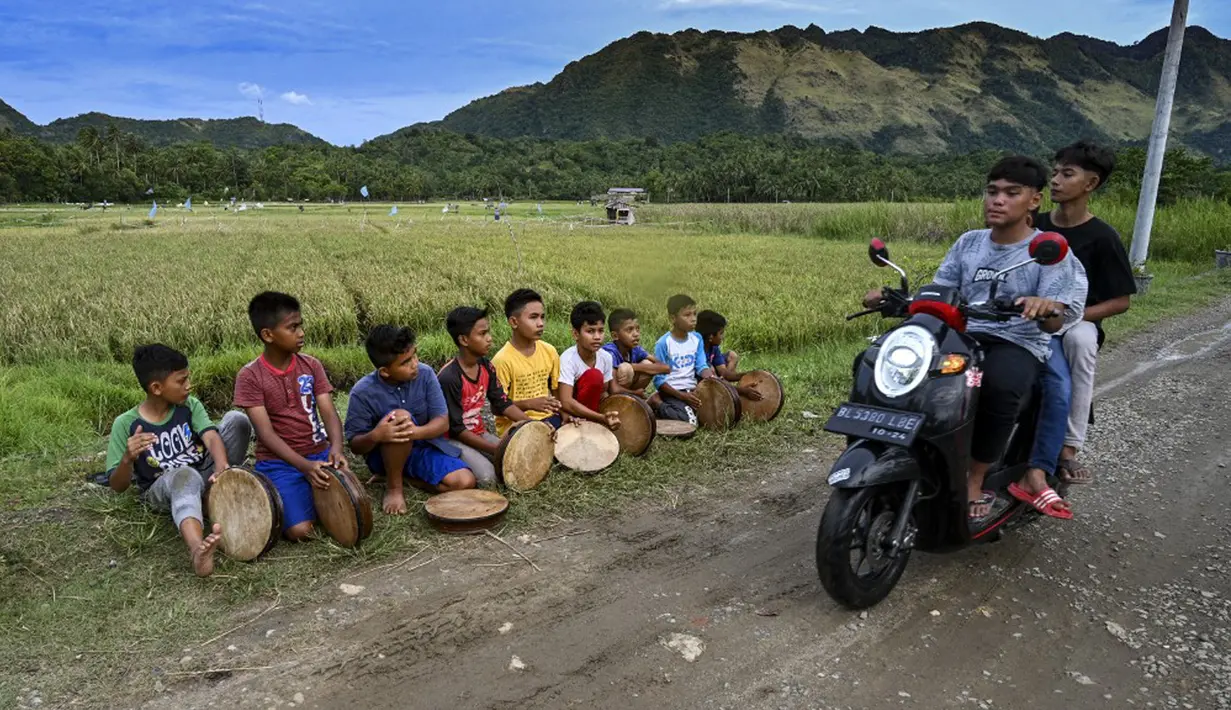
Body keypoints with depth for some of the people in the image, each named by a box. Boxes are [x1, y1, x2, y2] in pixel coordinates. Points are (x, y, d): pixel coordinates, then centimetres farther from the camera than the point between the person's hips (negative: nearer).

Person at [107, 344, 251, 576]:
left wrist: (222, 468, -41)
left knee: (237, 419, -19)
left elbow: (211, 437, -19)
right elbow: (117, 486, -7)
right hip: (162, 490, -3)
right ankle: (197, 550, -71)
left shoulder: (190, 405, -1)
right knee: (185, 474, -42)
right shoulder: (126, 424, -9)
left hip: (206, 477, 3)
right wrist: (128, 458, -30)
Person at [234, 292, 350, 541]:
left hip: (320, 454, 3)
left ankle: (318, 495, 13)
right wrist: (304, 465, -28)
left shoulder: (311, 365, 1)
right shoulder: (250, 376, -9)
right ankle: (280, 500, 11)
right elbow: (266, 433, -15)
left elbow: (329, 413, -6)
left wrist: (336, 447, -27)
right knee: (300, 530, -21)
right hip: (279, 463, -3)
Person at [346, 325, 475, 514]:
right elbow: (355, 445, -13)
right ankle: (393, 487, -13)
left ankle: (408, 476, 4)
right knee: (401, 416, -36)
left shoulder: (425, 374, -14)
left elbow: (442, 422, -14)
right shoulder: (363, 392, -20)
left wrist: (416, 432, -36)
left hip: (424, 447, 3)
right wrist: (375, 436, -38)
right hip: (384, 456, -3)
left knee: (465, 482, -22)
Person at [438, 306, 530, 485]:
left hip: (479, 433, 7)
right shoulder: (449, 377, -25)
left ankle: (478, 458, 9)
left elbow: (502, 403, 4)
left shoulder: (486, 366, -2)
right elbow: (456, 429, -21)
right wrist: (495, 449, -23)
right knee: (486, 476, -27)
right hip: (453, 439, -7)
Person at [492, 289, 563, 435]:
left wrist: (565, 416, -7)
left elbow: (557, 391, 10)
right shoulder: (502, 360, -17)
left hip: (546, 418, 6)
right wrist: (529, 404, -27)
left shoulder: (549, 351, 0)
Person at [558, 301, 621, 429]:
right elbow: (566, 402, -34)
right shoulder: (568, 359, -26)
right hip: (571, 413, -6)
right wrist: (602, 417, -41)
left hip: (590, 408, 6)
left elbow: (602, 393, 3)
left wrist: (608, 415, -19)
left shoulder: (606, 357, -8)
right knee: (595, 376, -27)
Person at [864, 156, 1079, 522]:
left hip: (1019, 345, -3)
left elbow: (1054, 321, -12)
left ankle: (975, 481, -18)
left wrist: (1045, 308, -37)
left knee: (1001, 384, -38)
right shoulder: (968, 243, 12)